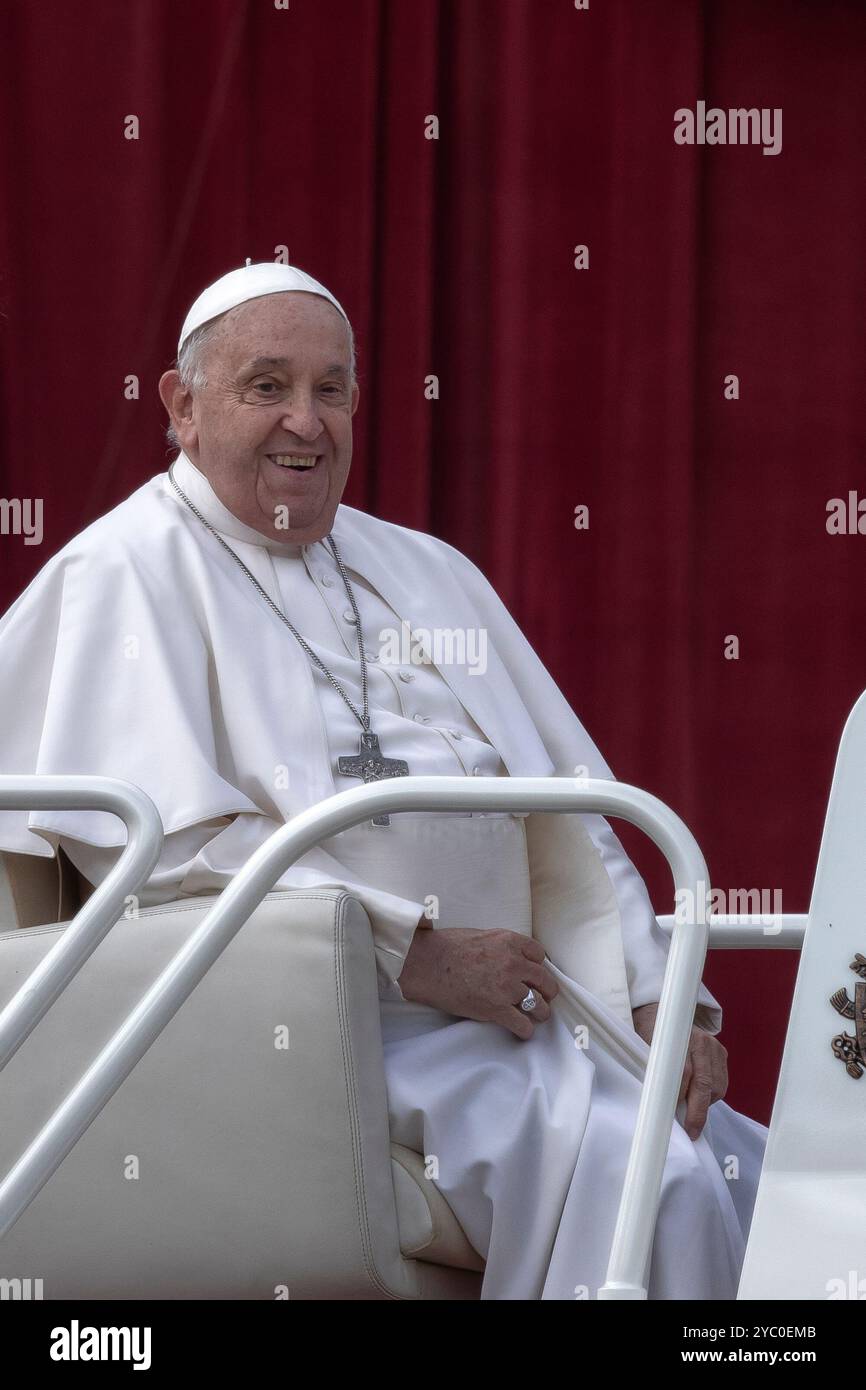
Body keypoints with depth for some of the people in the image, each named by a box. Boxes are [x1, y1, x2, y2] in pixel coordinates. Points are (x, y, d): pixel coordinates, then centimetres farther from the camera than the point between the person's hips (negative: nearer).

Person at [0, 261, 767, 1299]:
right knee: (649, 1181, -28)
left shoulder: (427, 573, 23)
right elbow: (168, 843, -14)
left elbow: (572, 812, 19)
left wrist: (663, 1000, 3)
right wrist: (416, 954, -16)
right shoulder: (134, 570, 0)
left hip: (508, 1010, 7)